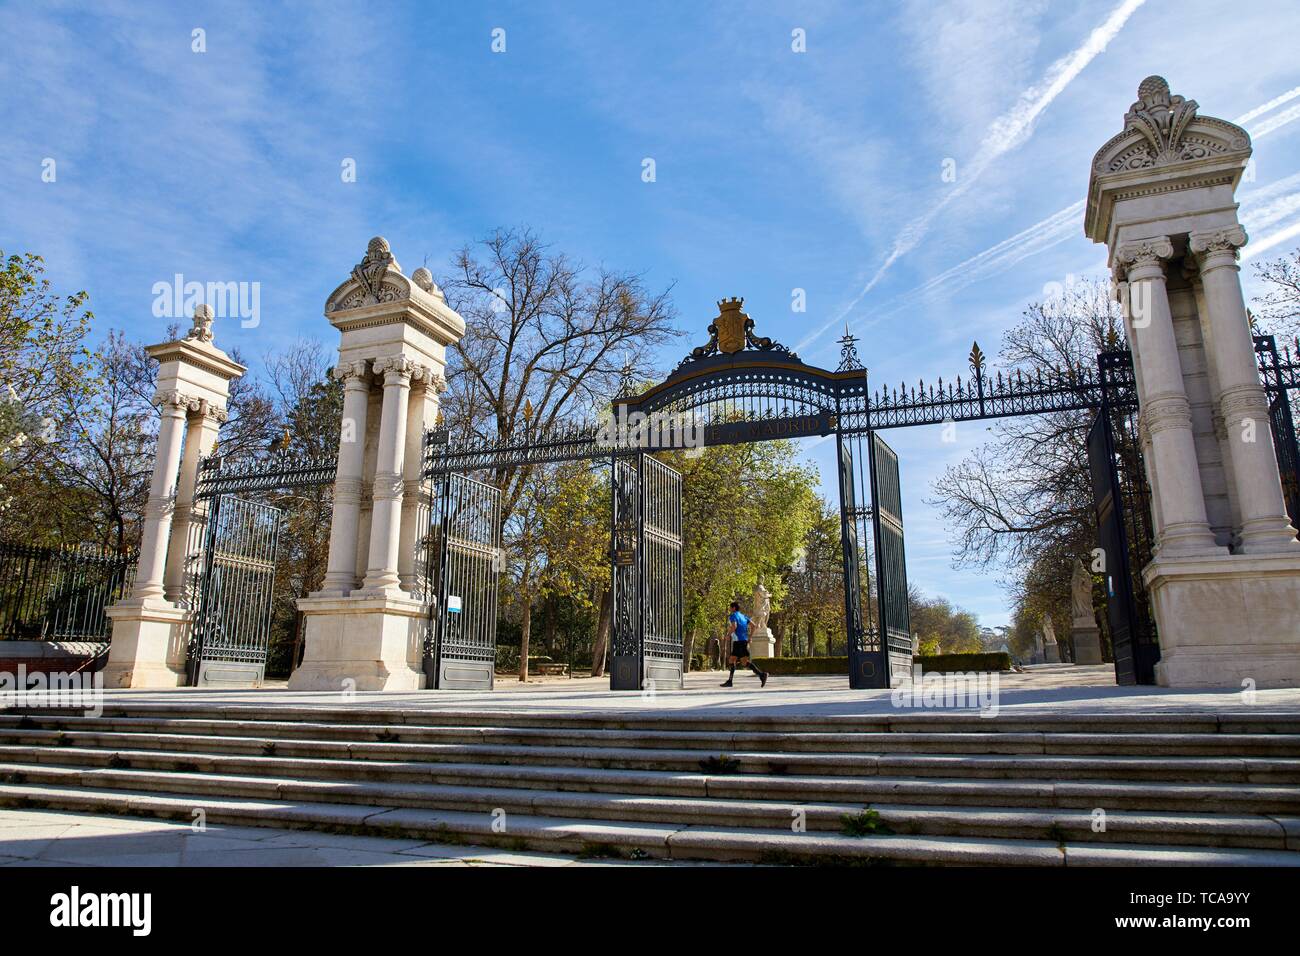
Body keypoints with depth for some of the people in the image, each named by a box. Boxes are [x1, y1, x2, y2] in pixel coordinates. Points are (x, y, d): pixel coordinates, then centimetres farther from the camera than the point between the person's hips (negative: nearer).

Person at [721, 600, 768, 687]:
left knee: (745, 661, -10)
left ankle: (761, 675, -19)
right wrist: (750, 637, 17)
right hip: (744, 640, 9)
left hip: (738, 641, -9)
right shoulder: (743, 616, 21)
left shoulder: (732, 616, -4)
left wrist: (728, 634, -7)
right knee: (731, 660, 10)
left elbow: (734, 626, -22)